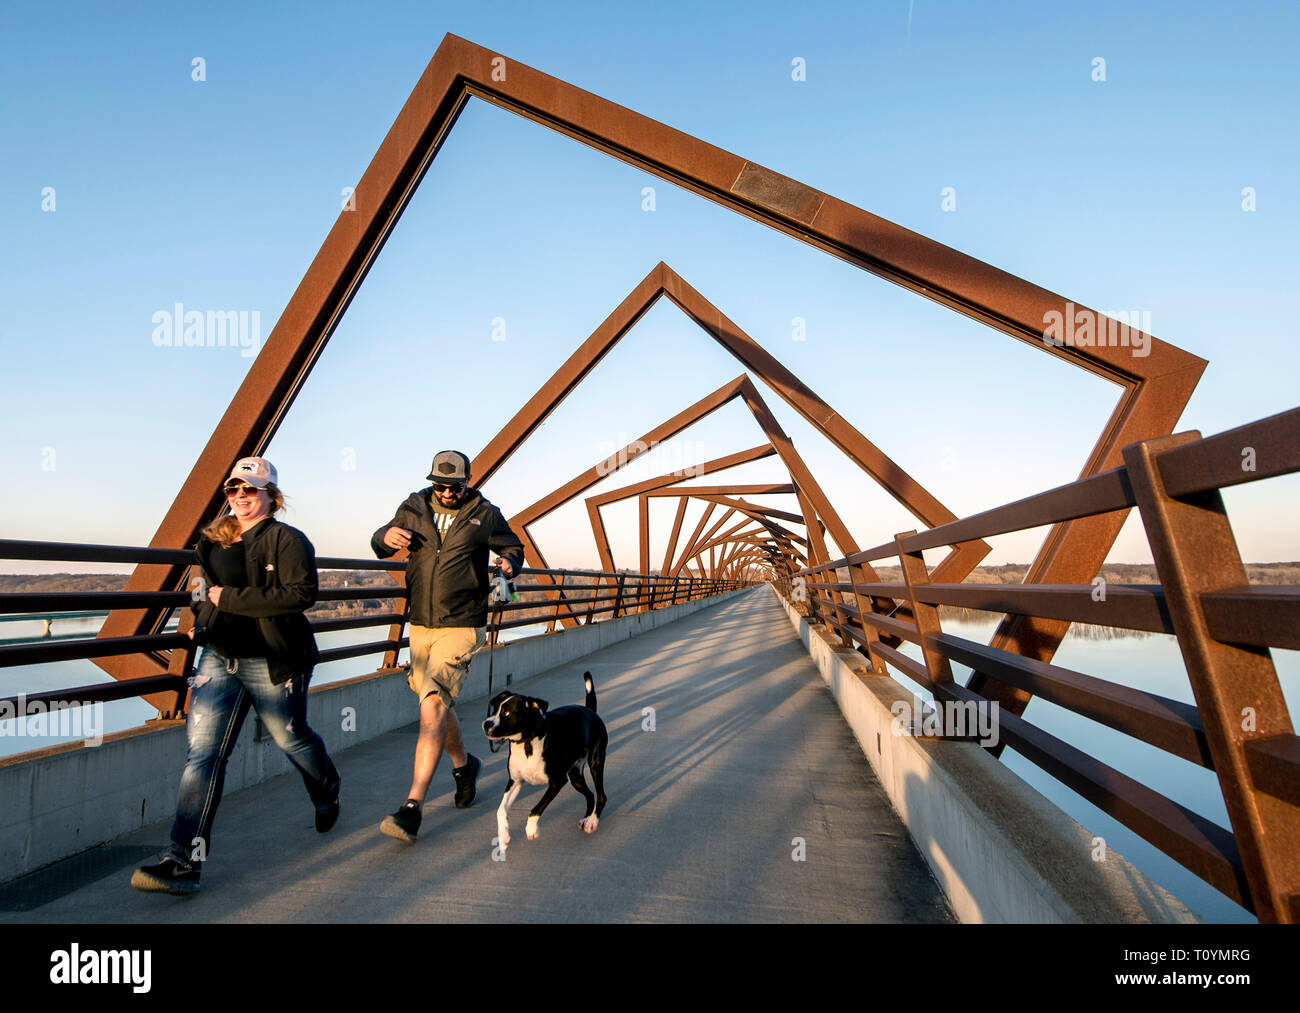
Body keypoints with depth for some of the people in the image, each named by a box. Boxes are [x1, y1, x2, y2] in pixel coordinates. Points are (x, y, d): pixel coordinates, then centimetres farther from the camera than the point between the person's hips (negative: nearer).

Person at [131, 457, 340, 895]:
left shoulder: (287, 540, -11)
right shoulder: (215, 540, 12)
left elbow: (301, 593, -25)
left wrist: (230, 597, -22)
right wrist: (202, 617, 16)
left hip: (272, 664, -5)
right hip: (219, 658, 6)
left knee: (291, 738, 13)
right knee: (202, 750, -4)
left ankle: (328, 790, 45)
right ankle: (184, 860, -1)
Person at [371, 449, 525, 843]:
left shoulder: (486, 515, -3)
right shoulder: (413, 509, 5)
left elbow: (513, 546, 12)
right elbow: (379, 547, 14)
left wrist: (509, 564, -12)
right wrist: (386, 537, -11)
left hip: (462, 627, -5)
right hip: (420, 626, 5)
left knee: (433, 708, -16)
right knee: (436, 705, 17)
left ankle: (412, 808, -14)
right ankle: (464, 764, 43)